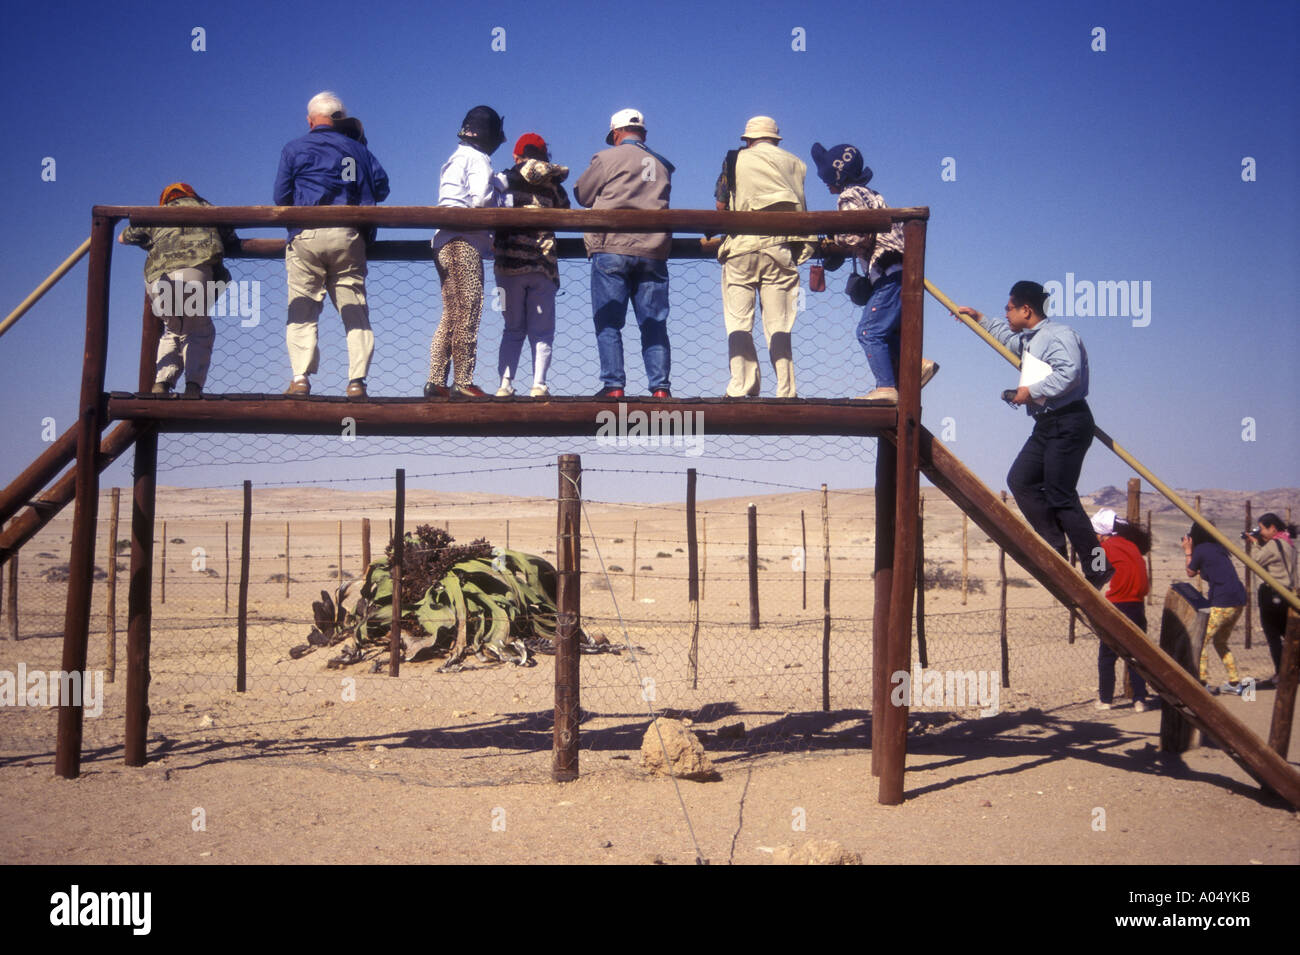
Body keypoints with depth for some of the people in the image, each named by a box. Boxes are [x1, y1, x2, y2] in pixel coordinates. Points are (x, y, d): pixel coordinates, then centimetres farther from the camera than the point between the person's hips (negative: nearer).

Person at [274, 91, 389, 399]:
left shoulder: (294, 149, 9)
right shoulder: (358, 149, 16)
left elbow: (281, 197, 5)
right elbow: (381, 188, 13)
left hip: (306, 236, -1)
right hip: (349, 237, 2)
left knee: (302, 310, 1)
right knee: (355, 311, 2)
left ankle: (300, 378, -8)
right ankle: (357, 381, -6)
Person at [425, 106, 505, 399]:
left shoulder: (454, 159, 26)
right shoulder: (478, 158, -2)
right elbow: (481, 199, -17)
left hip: (444, 242, 9)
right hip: (465, 242, -9)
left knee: (451, 316, 9)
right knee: (468, 313, -9)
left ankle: (436, 382, 6)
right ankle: (463, 382, -11)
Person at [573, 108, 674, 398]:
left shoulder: (608, 158, 2)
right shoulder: (661, 164, 15)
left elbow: (581, 194, 10)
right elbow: (660, 200, 17)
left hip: (612, 248, -3)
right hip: (653, 252, 4)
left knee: (608, 323, 1)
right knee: (654, 324, 4)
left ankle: (613, 385, -5)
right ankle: (661, 387, -1)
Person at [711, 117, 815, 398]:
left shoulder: (736, 159, 10)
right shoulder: (795, 164, 14)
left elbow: (721, 205, 11)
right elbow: (802, 210, 8)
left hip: (741, 246, -1)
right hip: (781, 248, 1)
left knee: (738, 322, 0)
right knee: (779, 326, 1)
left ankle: (741, 388, -8)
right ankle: (786, 392, -4)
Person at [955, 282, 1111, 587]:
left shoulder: (1059, 335, -13)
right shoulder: (1029, 339, 19)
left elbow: (1068, 374, -28)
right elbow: (1009, 336, 44)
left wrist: (1031, 392, -19)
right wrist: (980, 319, 42)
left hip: (1068, 424, -11)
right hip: (1046, 425, 11)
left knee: (1061, 496, -12)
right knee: (1020, 479, 5)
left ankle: (1098, 567, -5)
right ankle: (1055, 548, 7)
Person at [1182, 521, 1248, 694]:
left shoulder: (1200, 550, -5)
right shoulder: (1219, 548, 17)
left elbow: (1190, 573, 9)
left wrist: (1188, 551, 18)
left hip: (1222, 602, -8)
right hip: (1239, 601, 8)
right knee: (1220, 641, 21)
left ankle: (1202, 682, -10)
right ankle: (1234, 683, 20)